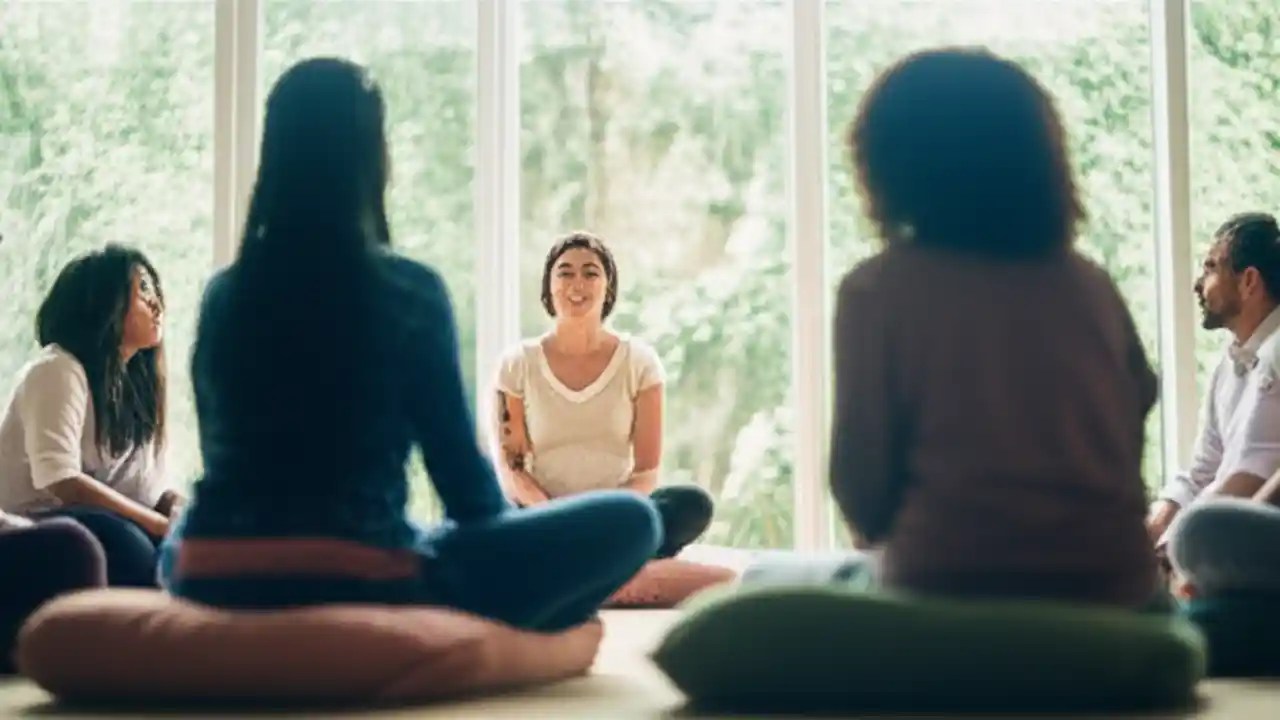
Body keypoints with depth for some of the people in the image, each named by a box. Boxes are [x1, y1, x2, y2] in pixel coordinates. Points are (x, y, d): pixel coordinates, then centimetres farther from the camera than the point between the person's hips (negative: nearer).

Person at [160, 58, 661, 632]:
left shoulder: (223, 295, 10)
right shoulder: (410, 293, -4)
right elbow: (455, 461, 3)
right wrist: (513, 535, 25)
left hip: (215, 585, 4)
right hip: (359, 586, -4)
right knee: (628, 522, 5)